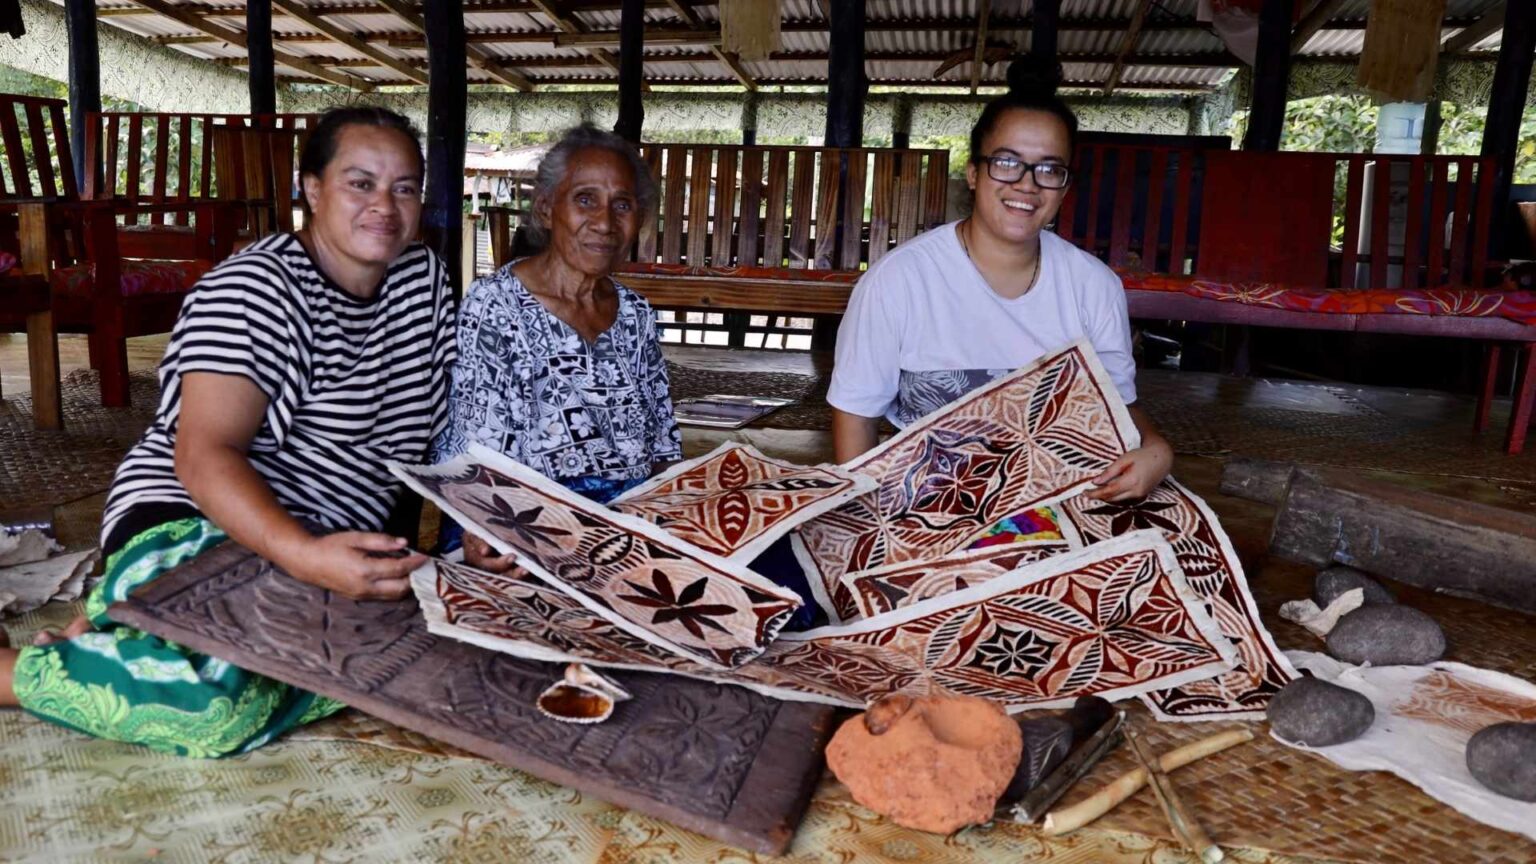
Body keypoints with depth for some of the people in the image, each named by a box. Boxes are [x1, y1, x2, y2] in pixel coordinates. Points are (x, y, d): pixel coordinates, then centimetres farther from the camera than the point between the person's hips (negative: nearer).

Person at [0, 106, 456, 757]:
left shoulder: (424, 277, 7)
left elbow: (437, 424, 13)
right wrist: (306, 557, -38)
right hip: (191, 522, -7)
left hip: (326, 542, 8)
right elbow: (205, 454, -22)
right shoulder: (257, 288, -12)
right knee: (221, 698, -34)